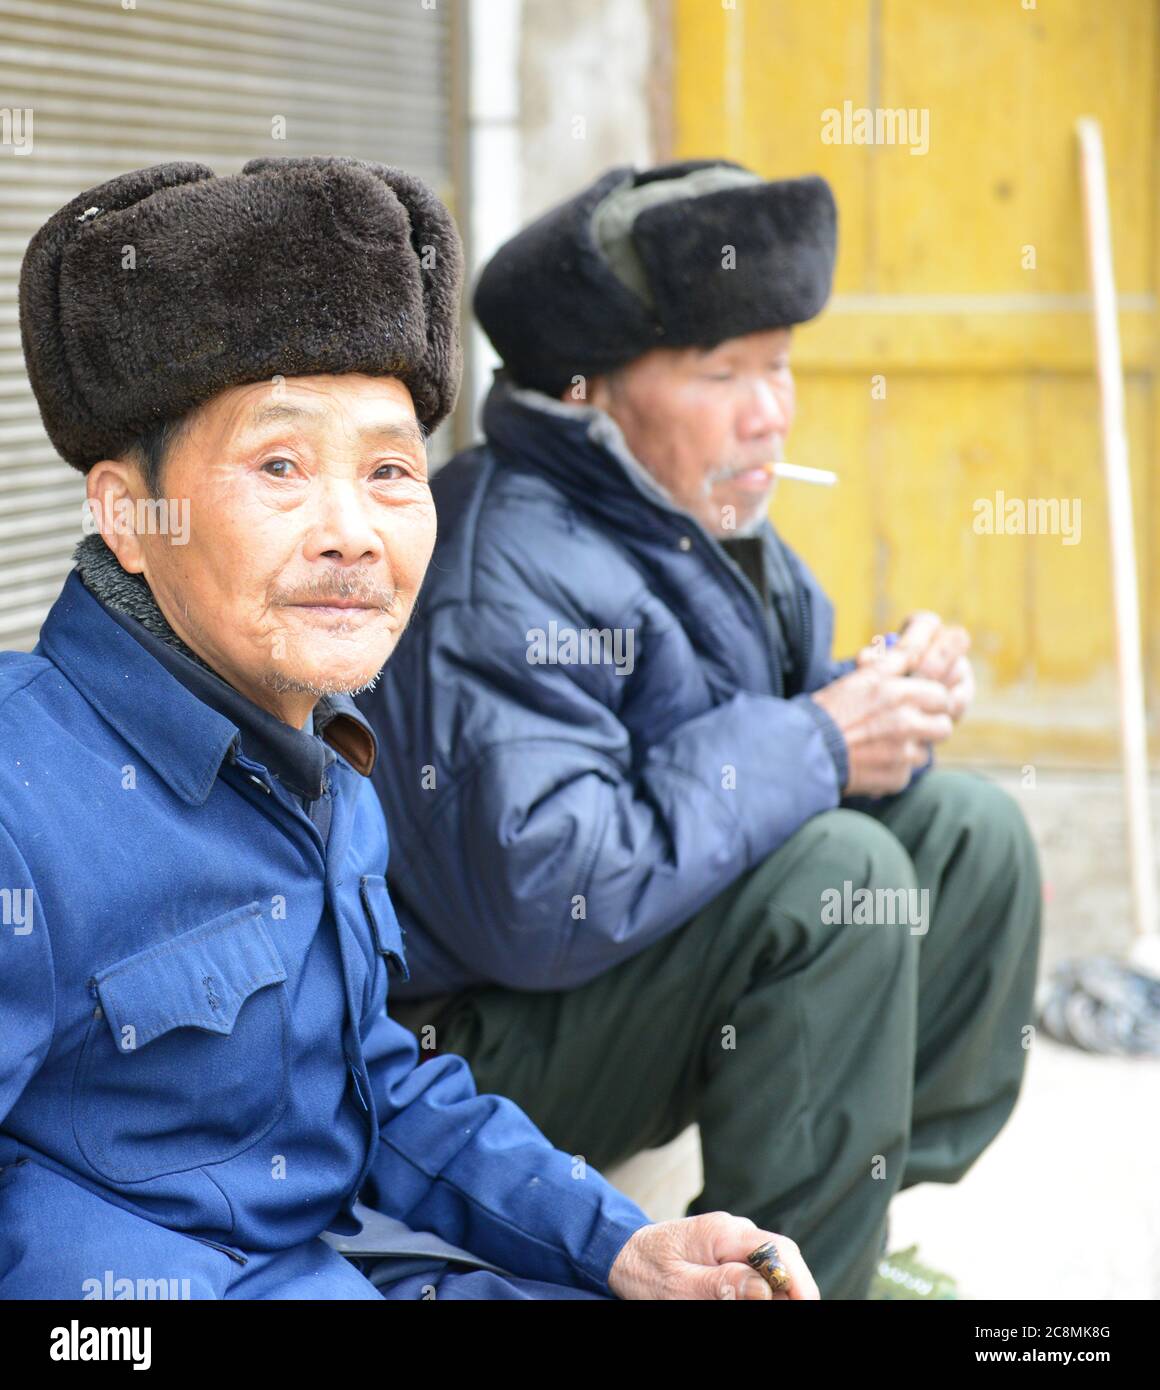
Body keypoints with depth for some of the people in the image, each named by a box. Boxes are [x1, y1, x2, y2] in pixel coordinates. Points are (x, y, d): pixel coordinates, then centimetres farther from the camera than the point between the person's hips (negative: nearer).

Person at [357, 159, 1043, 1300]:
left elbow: (754, 741, 13)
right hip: (473, 1046, -10)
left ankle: (869, 1209, 13)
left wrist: (889, 696, -11)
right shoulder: (506, 583, -27)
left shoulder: (703, 516, 5)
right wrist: (813, 746, -28)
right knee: (835, 873, -28)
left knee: (967, 833, 5)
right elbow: (544, 903, -36)